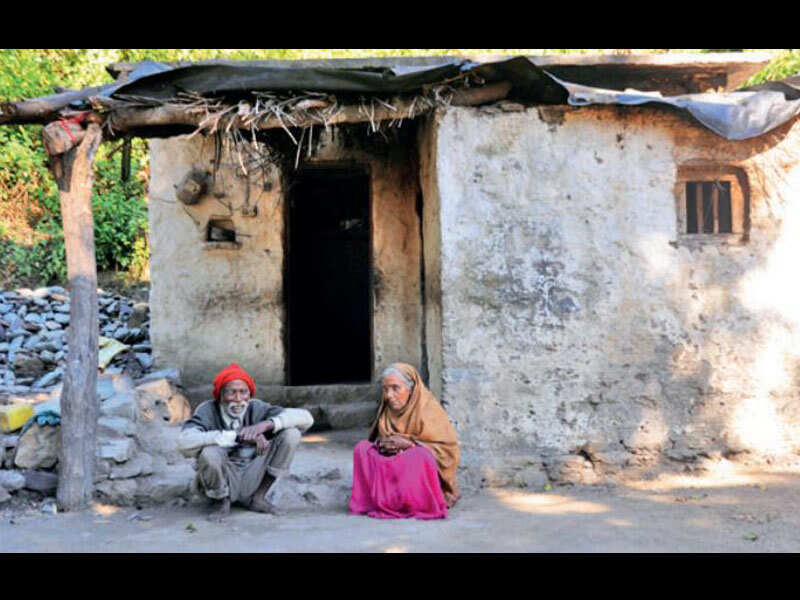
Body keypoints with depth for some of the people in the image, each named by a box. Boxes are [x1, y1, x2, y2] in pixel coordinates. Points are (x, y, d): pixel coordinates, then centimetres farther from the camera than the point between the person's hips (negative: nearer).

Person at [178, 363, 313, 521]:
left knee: (291, 433, -14)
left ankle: (257, 497, 0)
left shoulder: (257, 408, -8)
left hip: (252, 478, 3)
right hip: (222, 482, -3)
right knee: (210, 453, -35)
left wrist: (267, 424, -33)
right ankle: (222, 502, -3)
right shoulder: (208, 411, -17)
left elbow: (306, 418, -15)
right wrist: (238, 436, -40)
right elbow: (184, 442, -38)